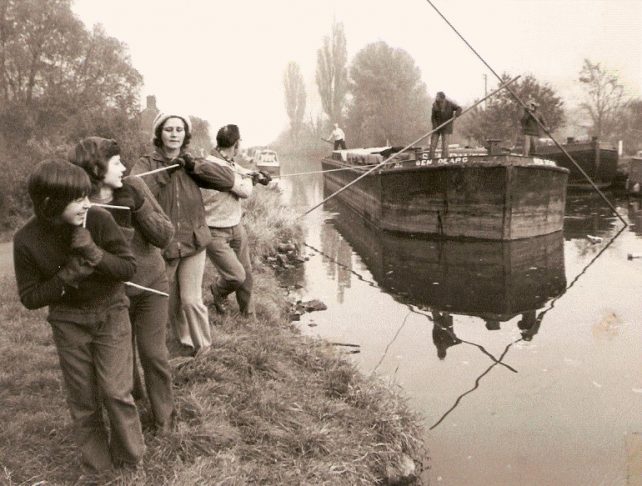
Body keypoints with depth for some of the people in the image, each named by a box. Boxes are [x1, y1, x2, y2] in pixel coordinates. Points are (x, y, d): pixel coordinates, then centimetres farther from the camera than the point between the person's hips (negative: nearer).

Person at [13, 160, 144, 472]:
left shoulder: (99, 220, -20)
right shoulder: (27, 240, -17)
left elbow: (129, 268, -14)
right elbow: (29, 298, -9)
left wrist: (94, 253, -30)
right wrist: (65, 277, -26)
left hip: (110, 314, -1)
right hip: (68, 322, 1)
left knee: (115, 391, -2)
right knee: (82, 398, 10)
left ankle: (128, 455, 24)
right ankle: (96, 463, 31)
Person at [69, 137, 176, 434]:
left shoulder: (134, 187, -14)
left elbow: (165, 237, -13)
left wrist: (139, 206, -25)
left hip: (151, 285, 0)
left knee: (153, 353, 4)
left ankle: (163, 414, 26)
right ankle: (130, 399, 49)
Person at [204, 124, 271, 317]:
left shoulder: (231, 163, 5)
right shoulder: (216, 166, -24)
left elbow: (243, 172, 29)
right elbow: (245, 191, -16)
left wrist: (257, 175, 14)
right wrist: (248, 178, 2)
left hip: (236, 227, 9)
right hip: (215, 233, -8)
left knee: (246, 272, 11)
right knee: (237, 276, -11)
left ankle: (249, 313, 29)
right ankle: (218, 291, 23)